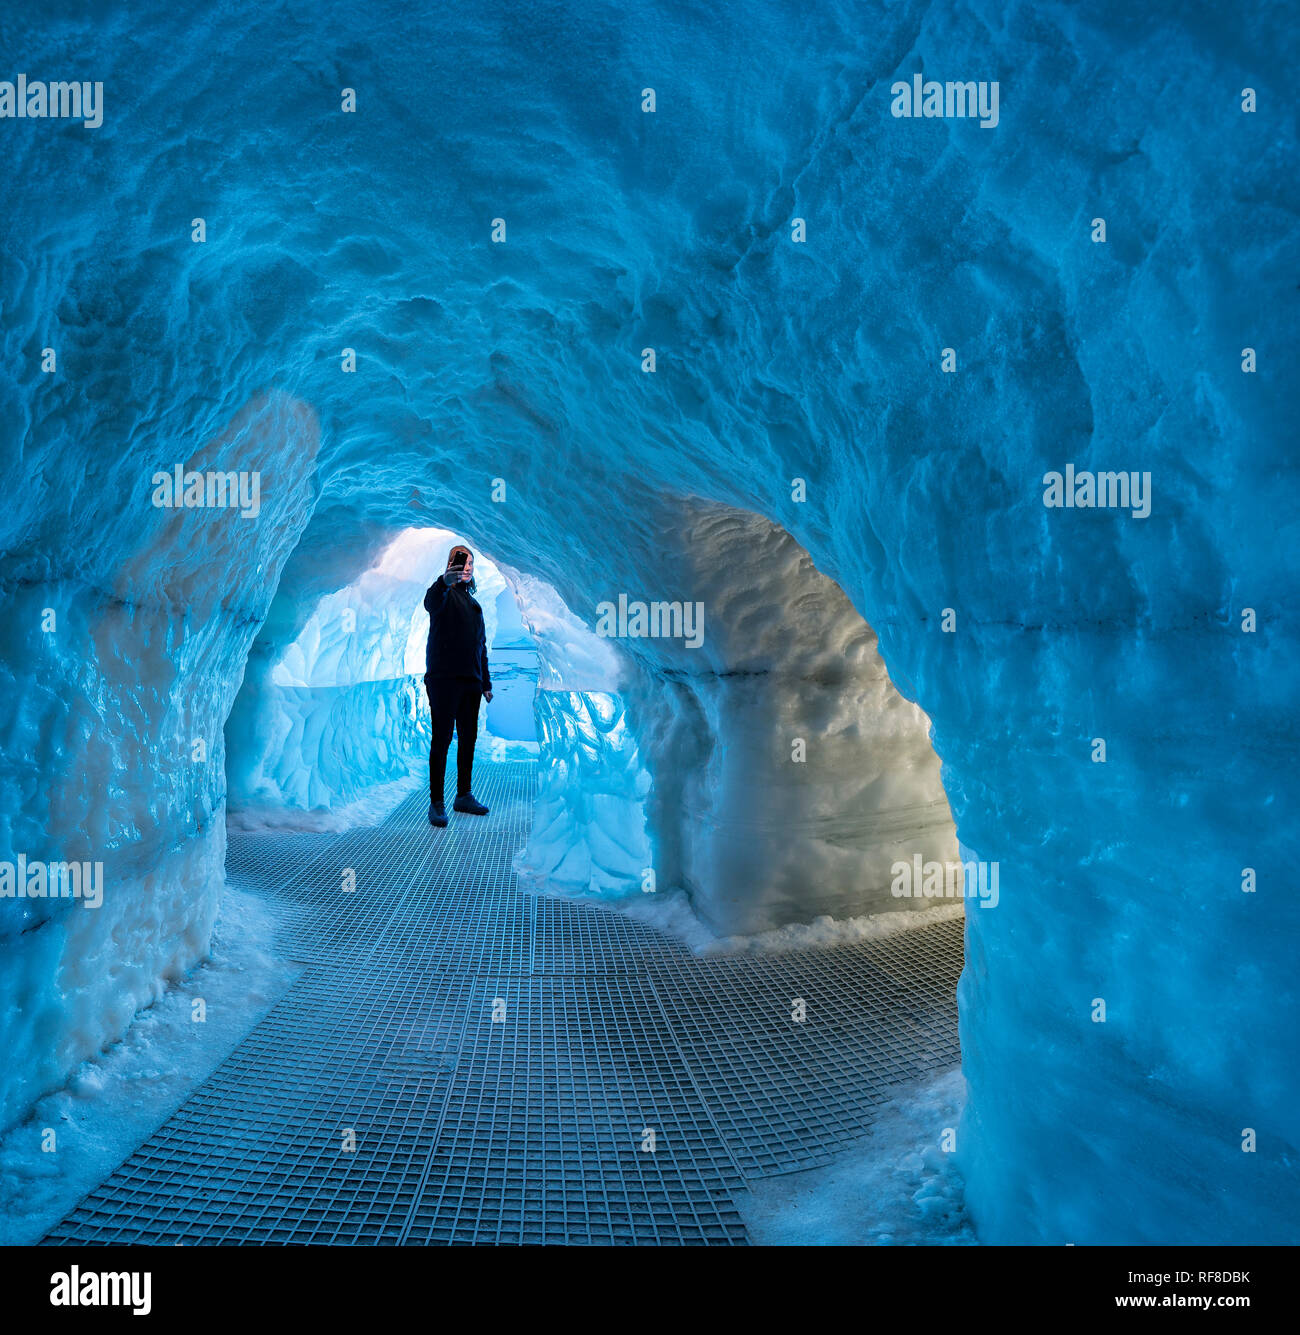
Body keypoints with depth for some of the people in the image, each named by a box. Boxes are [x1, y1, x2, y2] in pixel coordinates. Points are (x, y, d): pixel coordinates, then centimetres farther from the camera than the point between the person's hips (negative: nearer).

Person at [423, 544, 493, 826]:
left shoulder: (473, 603, 21)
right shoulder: (445, 595, 0)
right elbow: (431, 602, -27)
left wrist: (486, 682, 21)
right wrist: (445, 581, -49)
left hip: (471, 681, 7)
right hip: (444, 678, -7)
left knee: (468, 739, 11)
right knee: (442, 738, -6)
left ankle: (464, 795, 21)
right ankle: (436, 802, -3)